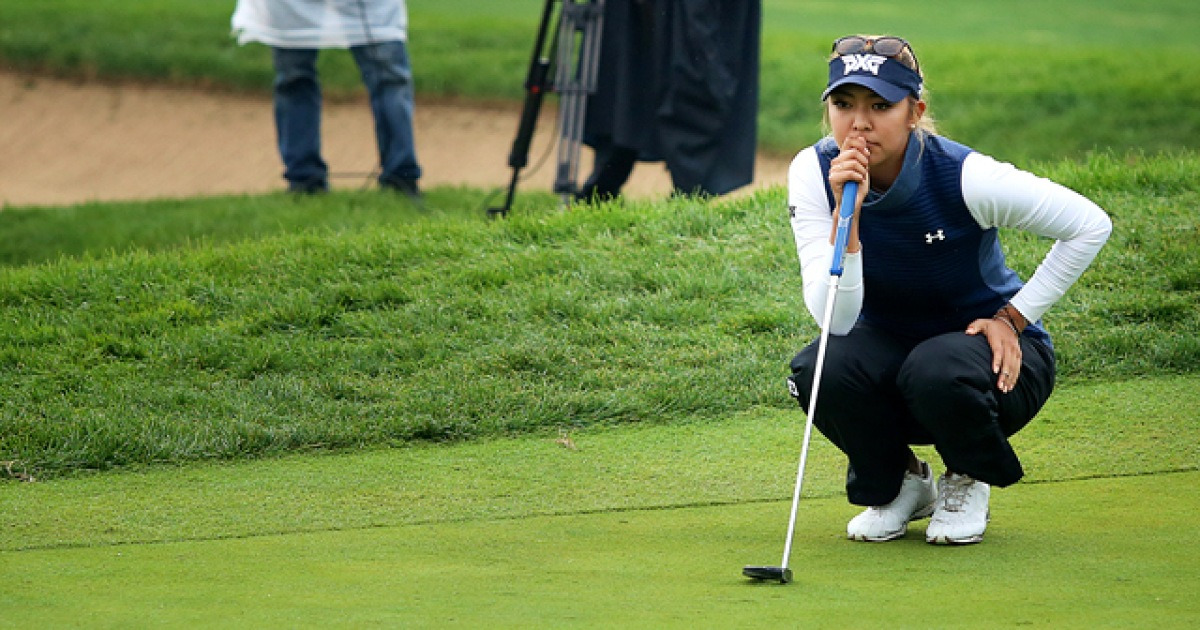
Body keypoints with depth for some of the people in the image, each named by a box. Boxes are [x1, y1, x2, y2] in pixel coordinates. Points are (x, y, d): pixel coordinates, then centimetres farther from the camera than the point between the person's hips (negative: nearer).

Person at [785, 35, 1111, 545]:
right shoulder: (813, 172, -17)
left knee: (936, 371, -37)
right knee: (819, 371, -30)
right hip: (889, 346, 3)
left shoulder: (964, 177, -25)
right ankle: (897, 484, 2)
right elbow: (837, 319, -26)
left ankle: (966, 483, -1)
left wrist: (1012, 317, -12)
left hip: (996, 351, -3)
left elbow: (1090, 225, -12)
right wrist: (847, 213, -37)